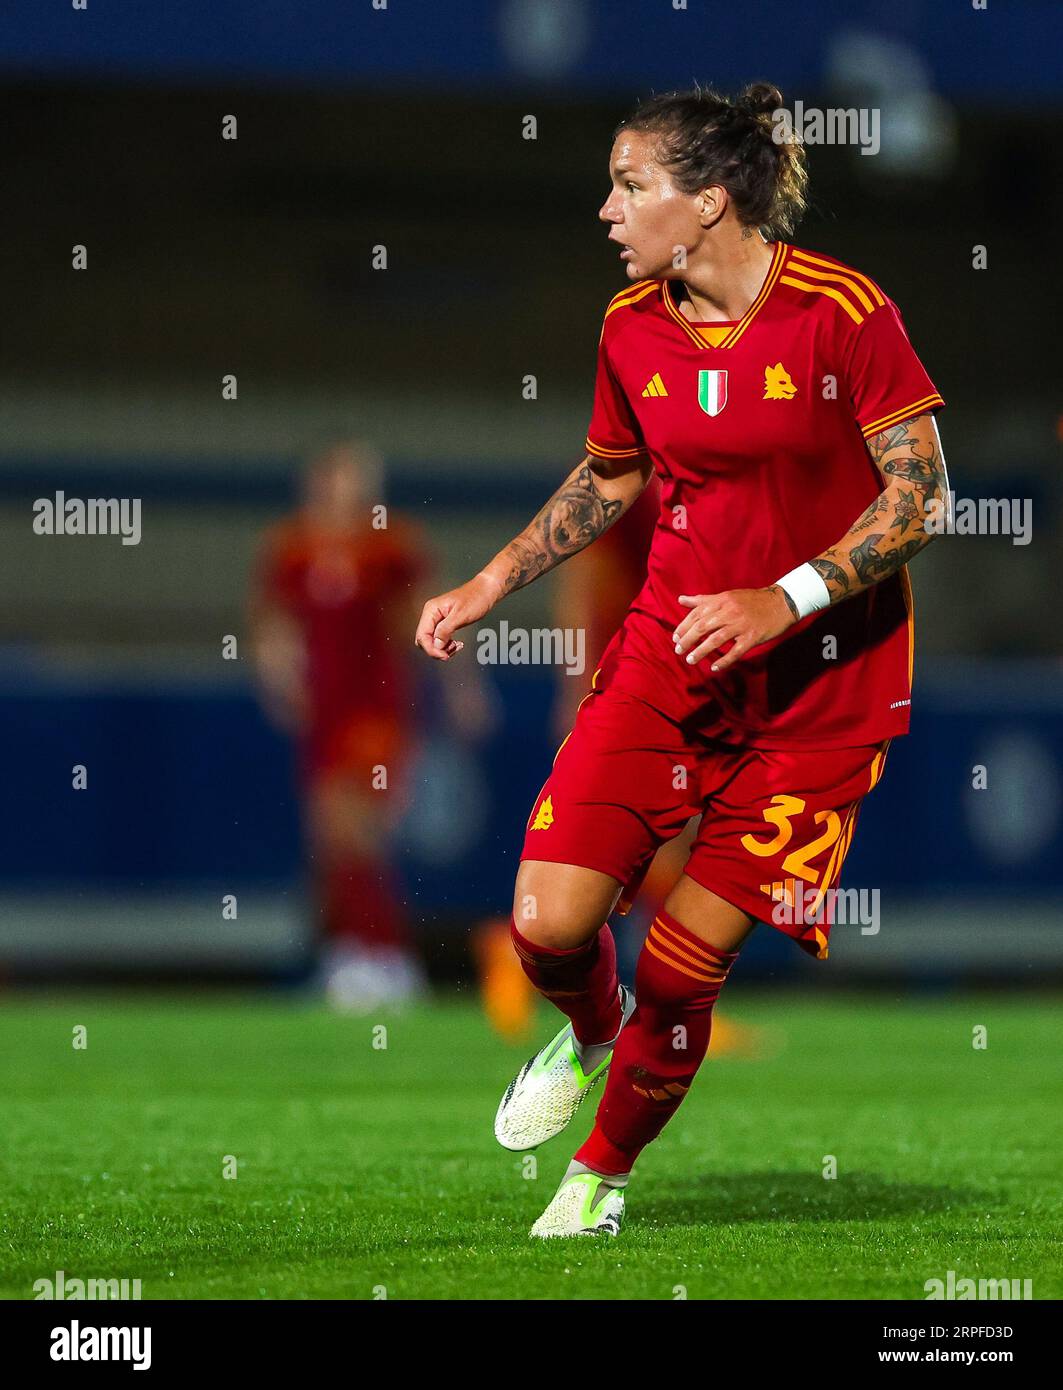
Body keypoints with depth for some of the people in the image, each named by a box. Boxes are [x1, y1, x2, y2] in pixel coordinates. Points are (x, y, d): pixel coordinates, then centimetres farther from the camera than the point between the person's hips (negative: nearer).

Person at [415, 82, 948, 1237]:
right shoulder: (633, 326, 1)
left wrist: (784, 600, -22)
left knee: (684, 968, -4)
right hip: (669, 653, 4)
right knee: (549, 920, -12)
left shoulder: (841, 311, -16)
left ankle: (602, 1173, 23)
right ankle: (587, 1035, 25)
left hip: (818, 685, -4)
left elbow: (921, 491, -14)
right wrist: (488, 585, 14)